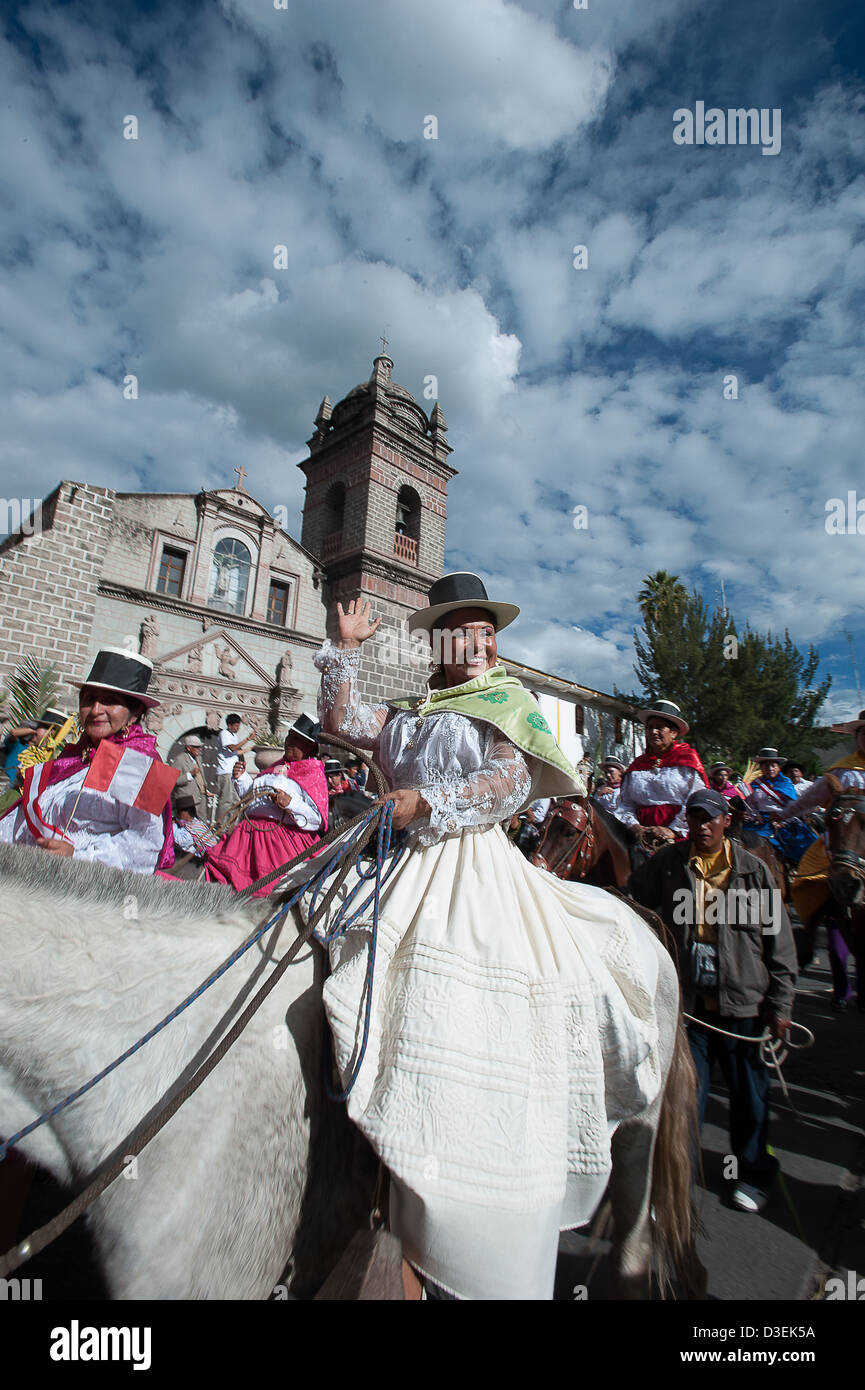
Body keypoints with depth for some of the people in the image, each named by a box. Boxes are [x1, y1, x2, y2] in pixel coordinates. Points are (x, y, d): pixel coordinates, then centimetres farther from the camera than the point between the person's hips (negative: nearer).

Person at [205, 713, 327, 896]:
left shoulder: (314, 773, 1)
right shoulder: (277, 766, 23)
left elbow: (318, 819, -9)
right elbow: (250, 796, 31)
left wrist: (290, 803, -20)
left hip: (284, 834, -7)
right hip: (250, 828, 7)